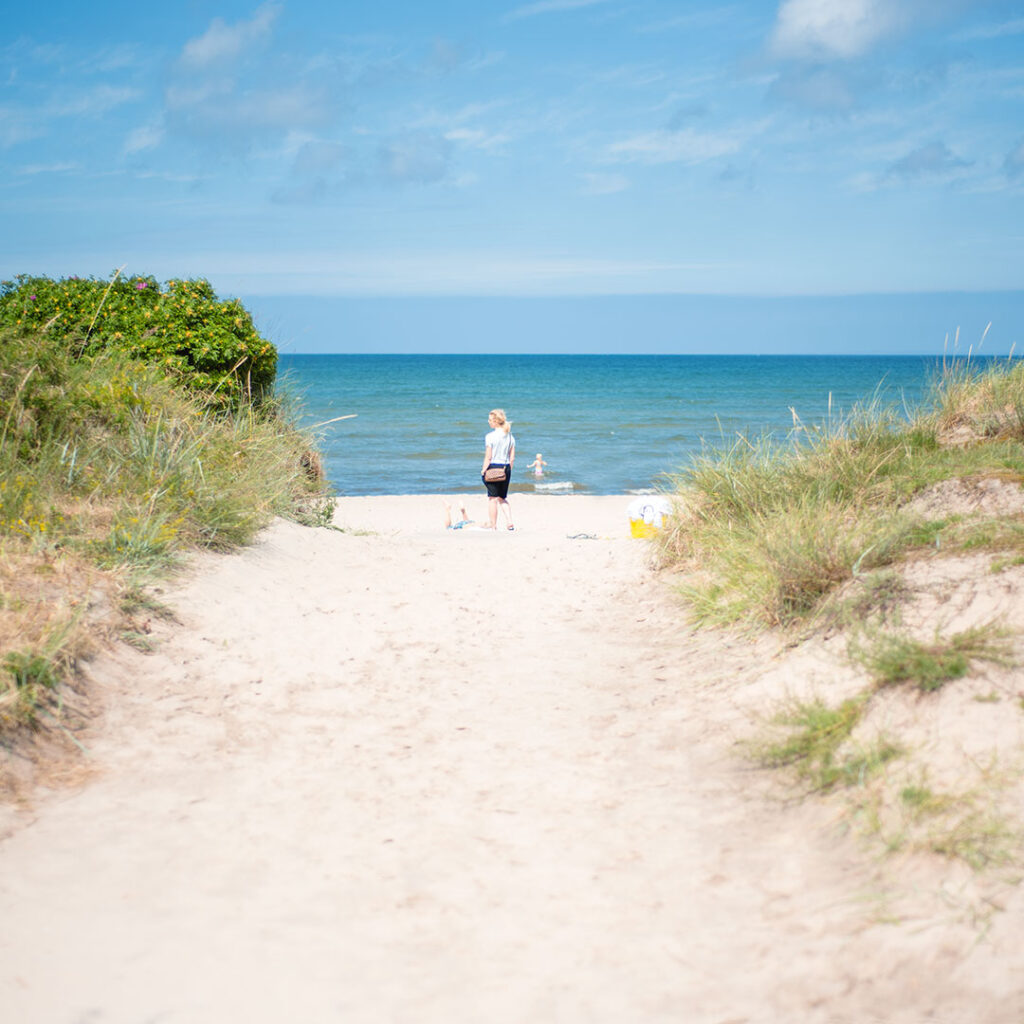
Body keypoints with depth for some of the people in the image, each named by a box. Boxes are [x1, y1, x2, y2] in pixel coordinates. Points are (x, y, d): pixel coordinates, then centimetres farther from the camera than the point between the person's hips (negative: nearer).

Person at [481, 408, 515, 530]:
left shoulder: (490, 436, -12)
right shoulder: (510, 436, 6)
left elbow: (488, 457, -12)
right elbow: (512, 458, 7)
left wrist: (483, 471, -3)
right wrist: (508, 471, 16)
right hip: (506, 468, 6)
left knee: (492, 498, 3)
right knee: (503, 498, 16)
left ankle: (493, 526, 6)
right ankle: (510, 523, 4)